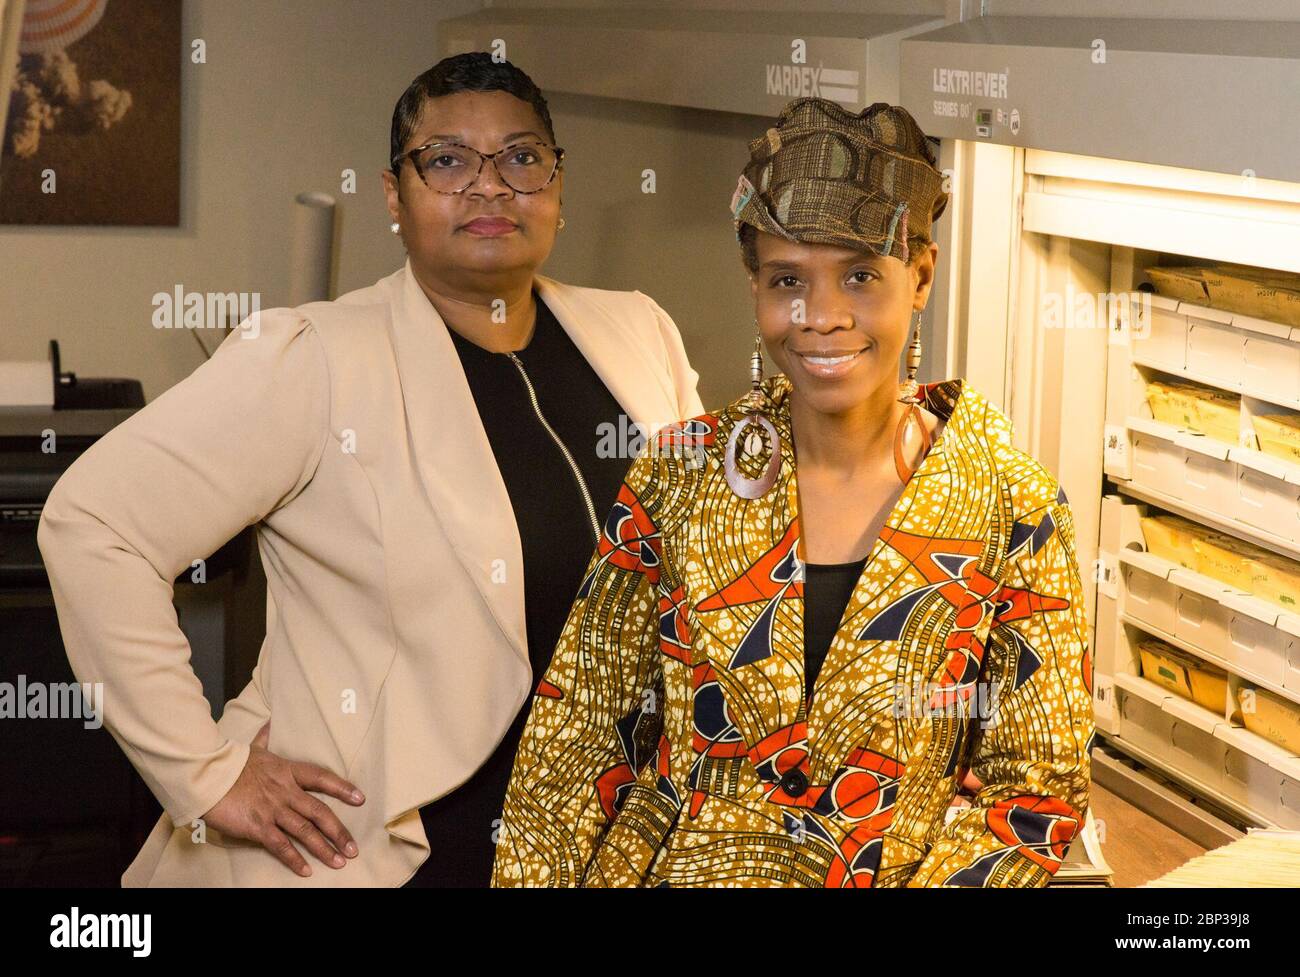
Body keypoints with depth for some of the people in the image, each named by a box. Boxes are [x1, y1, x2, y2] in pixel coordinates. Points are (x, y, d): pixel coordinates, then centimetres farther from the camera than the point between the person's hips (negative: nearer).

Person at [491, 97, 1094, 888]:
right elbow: (578, 731, 5)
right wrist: (532, 877, -5)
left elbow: (1041, 782, 1)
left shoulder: (1012, 505, -3)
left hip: (904, 871, -1)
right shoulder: (679, 474, 2)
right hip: (671, 865, 2)